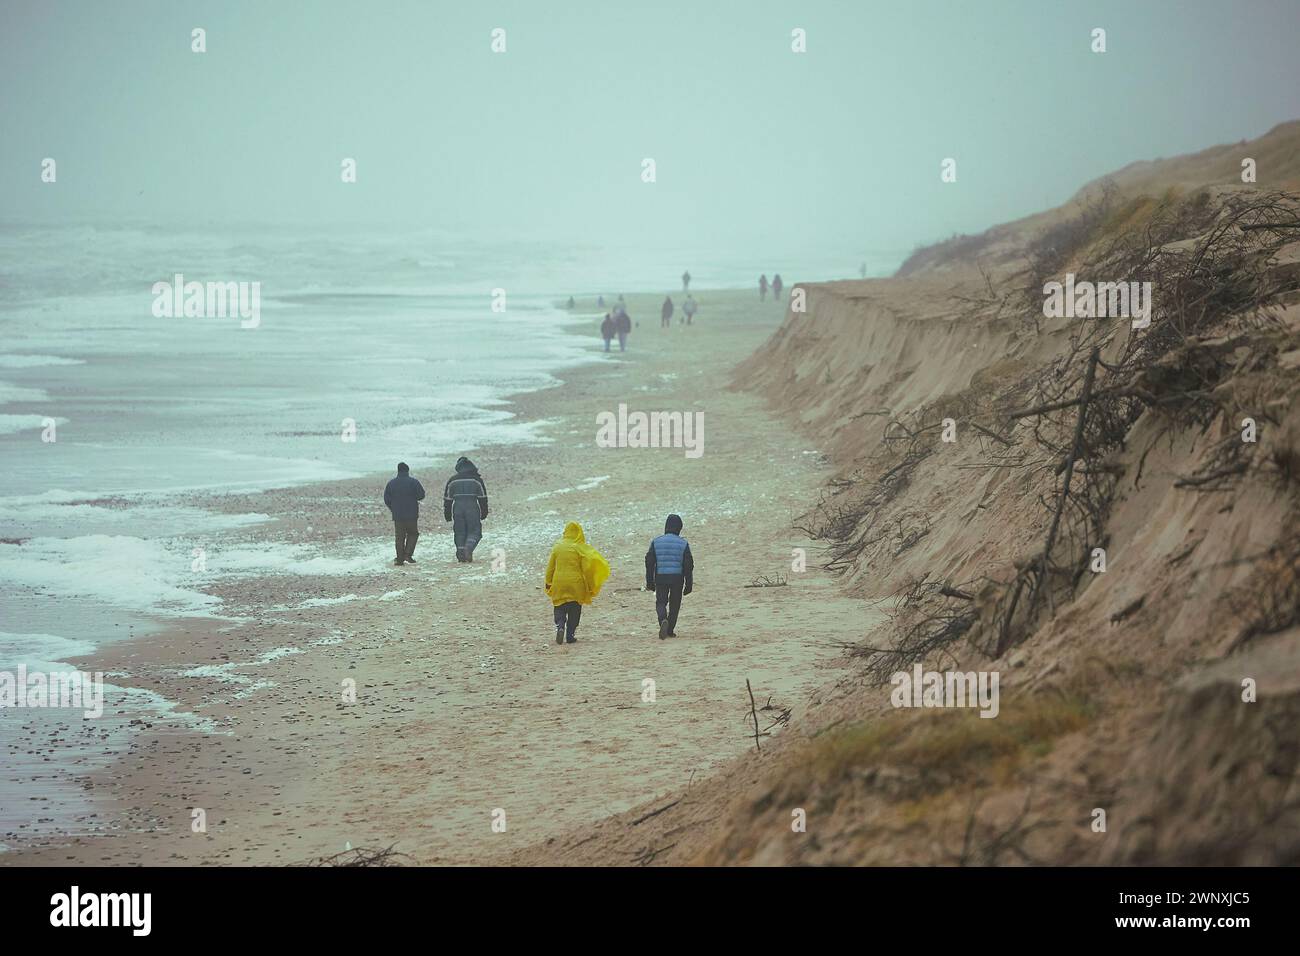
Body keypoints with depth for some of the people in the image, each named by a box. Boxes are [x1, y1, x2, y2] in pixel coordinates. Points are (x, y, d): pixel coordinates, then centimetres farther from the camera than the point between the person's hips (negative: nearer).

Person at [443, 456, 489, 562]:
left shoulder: (452, 480, 7)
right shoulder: (476, 479, 1)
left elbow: (447, 498, 10)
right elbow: (483, 498, 3)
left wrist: (447, 514, 16)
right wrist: (484, 512, 9)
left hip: (457, 509, 2)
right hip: (473, 509, -2)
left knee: (459, 533, 9)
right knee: (474, 531, 4)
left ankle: (461, 556, 2)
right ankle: (469, 548, -21)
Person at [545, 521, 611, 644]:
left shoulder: (557, 547, 3)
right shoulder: (580, 548, -6)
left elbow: (550, 567, 6)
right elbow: (586, 568, -6)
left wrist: (548, 584, 16)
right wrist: (590, 586, 2)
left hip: (559, 584, 2)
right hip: (576, 584, -2)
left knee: (560, 609, 10)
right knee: (574, 611, 8)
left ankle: (560, 625, -17)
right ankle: (570, 636, 7)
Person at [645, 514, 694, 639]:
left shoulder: (656, 542, 1)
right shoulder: (683, 543, -2)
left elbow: (649, 563, 3)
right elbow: (688, 565, -2)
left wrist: (650, 582, 11)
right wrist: (689, 585, 6)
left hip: (660, 578, 0)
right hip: (677, 578, 0)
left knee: (661, 602, 9)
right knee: (675, 604, 15)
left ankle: (663, 620, -20)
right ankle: (670, 630, 19)